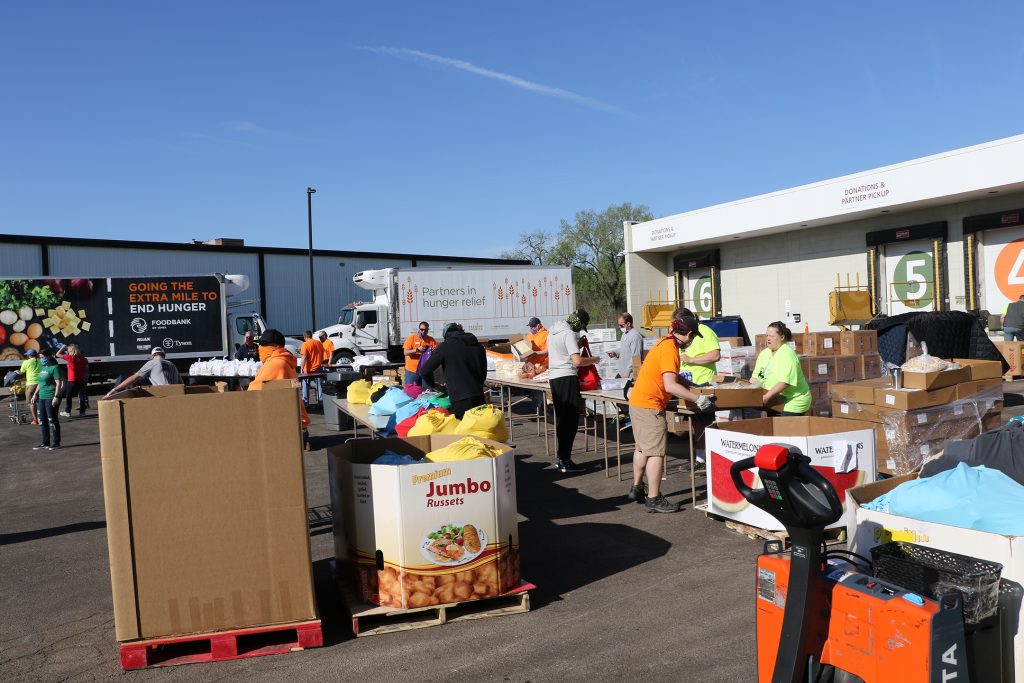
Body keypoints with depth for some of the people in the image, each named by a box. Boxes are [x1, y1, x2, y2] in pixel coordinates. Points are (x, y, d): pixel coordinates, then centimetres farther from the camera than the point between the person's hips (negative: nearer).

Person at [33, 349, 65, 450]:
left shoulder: (54, 368, -11)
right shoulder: (43, 367, 16)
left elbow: (59, 383, -17)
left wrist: (56, 397, -22)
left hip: (51, 398, -9)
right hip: (42, 397, 9)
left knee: (52, 420, -4)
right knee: (42, 421, 10)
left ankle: (56, 443, 3)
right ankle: (45, 443, 18)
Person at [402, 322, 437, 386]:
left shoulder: (432, 340, 4)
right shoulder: (411, 337, -2)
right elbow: (405, 352, -8)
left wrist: (432, 351, -19)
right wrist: (417, 350, -21)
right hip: (412, 371, -2)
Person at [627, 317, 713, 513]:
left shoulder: (666, 343, 11)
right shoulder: (669, 349, -19)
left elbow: (671, 376, 23)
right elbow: (670, 386, -27)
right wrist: (697, 399, -22)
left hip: (637, 401, 10)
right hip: (650, 406, -10)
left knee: (643, 447, 20)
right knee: (656, 452, -5)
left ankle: (637, 488, 30)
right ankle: (654, 500, -1)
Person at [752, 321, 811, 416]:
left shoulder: (787, 355, -17)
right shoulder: (764, 353, 7)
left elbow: (785, 382, -26)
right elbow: (756, 376, 8)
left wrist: (766, 396, -28)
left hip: (794, 401, -7)